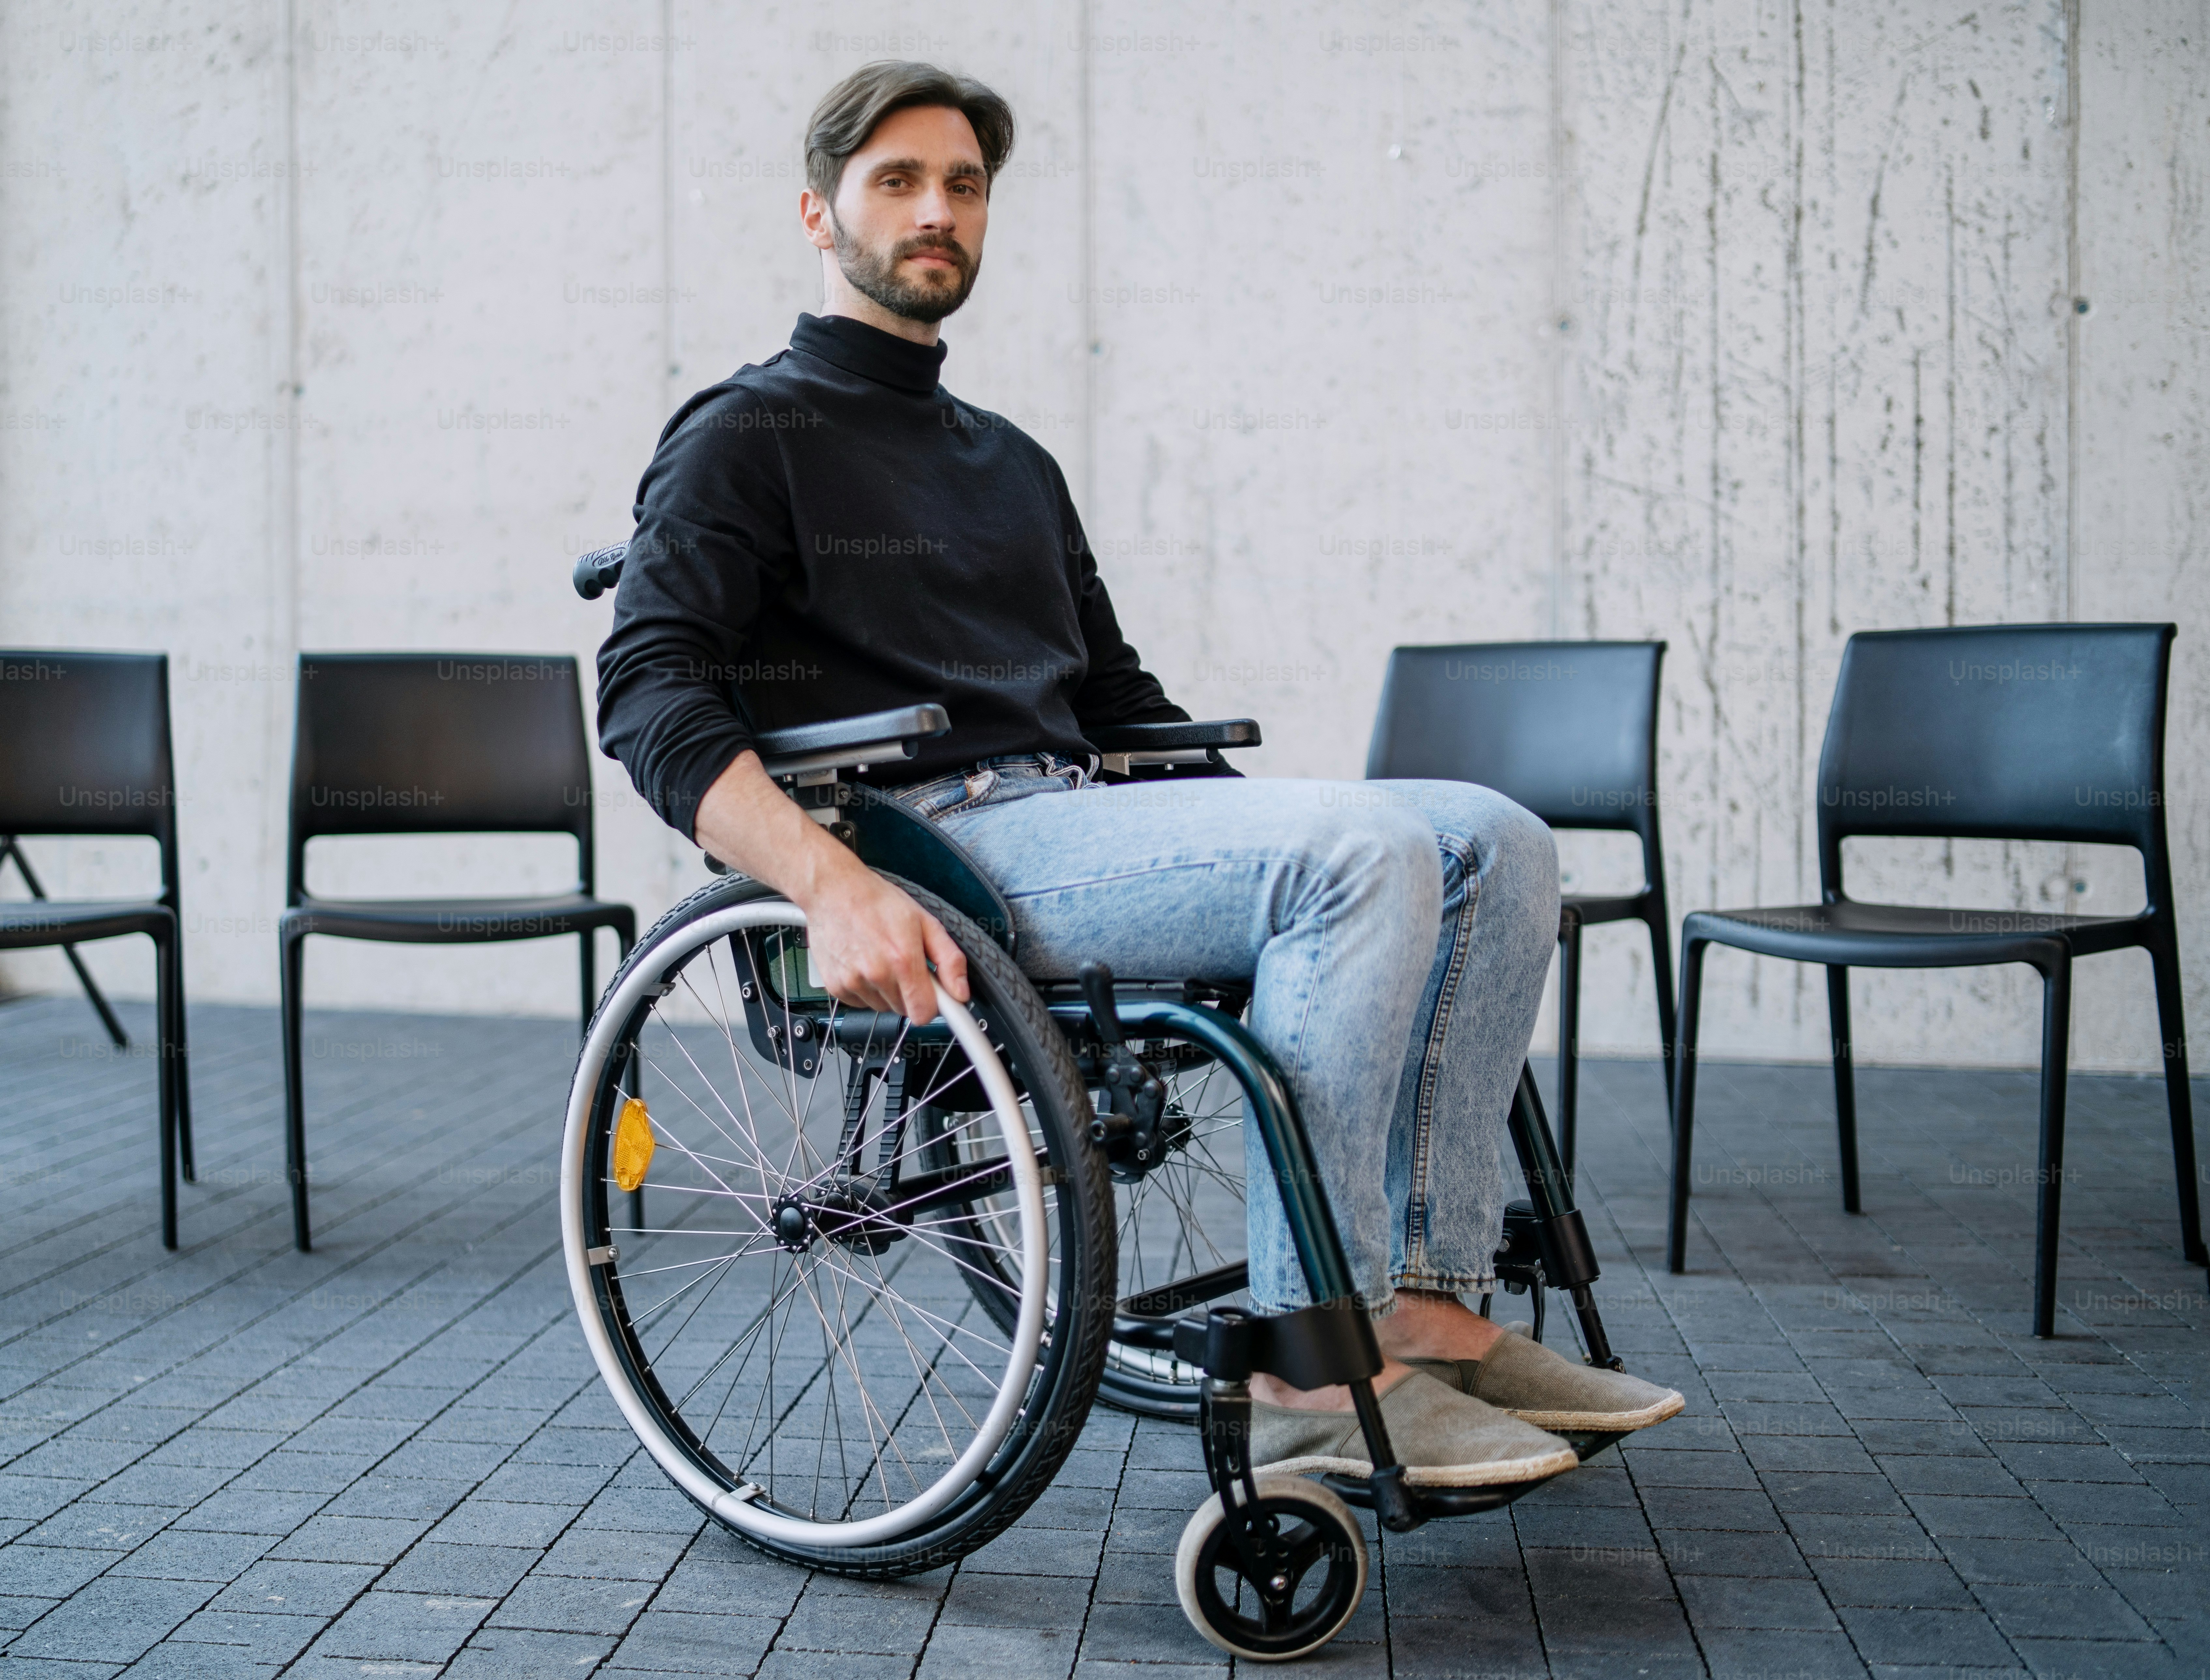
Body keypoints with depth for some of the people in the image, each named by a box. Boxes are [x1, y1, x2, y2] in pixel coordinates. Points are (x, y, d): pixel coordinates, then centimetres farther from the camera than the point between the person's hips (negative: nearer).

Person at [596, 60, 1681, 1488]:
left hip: (1075, 815, 8)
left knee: (1496, 842, -7)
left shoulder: (1013, 462, 28)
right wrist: (835, 885, -27)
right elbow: (649, 692, -11)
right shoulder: (747, 433, 4)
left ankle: (1431, 1305, -10)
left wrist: (1274, 829, 16)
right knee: (1362, 850, -27)